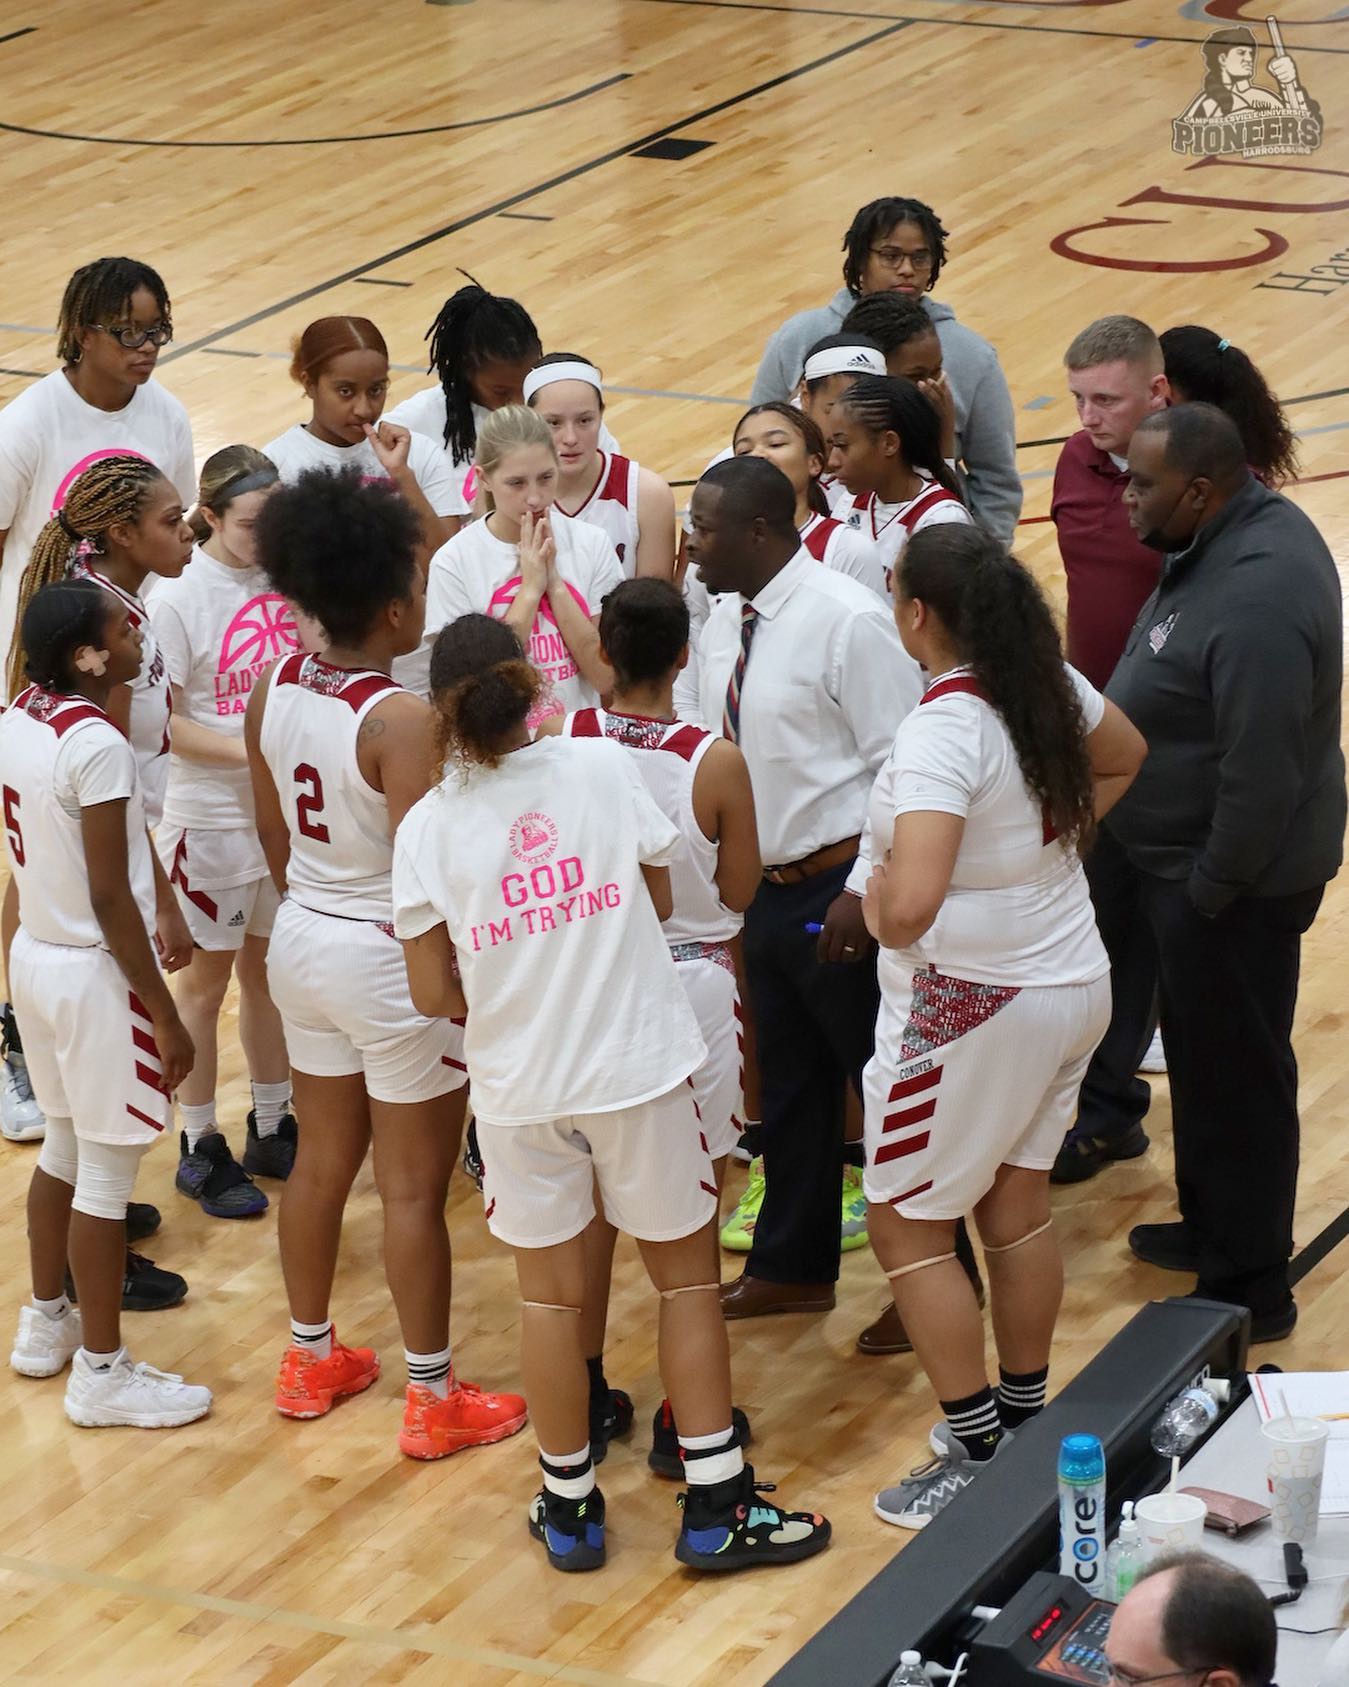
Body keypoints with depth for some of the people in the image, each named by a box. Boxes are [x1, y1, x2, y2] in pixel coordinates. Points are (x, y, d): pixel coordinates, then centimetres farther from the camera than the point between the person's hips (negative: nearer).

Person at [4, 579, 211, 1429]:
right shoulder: (97, 746, -24)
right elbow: (109, 898, -23)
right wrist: (166, 1015, -17)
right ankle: (102, 1372, 12)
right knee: (108, 1175, 3)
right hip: (95, 975, -9)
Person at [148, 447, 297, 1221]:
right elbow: (167, 725, -15)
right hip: (212, 818, -4)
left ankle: (272, 1130, 33)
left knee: (270, 970, 18)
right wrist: (254, 751, -25)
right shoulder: (178, 598, -16)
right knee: (207, 982, 9)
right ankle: (201, 1149, 22)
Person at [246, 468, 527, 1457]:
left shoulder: (275, 691, -3)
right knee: (414, 1187, 5)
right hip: (392, 962, -7)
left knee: (322, 1158, 21)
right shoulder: (403, 719, -25)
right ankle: (435, 1401, 16)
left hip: (304, 942, 7)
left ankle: (311, 1360, 35)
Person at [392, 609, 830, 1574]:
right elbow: (660, 904, 3)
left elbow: (434, 993, -2)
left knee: (551, 1294, 14)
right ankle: (716, 1505, 14)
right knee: (687, 1276, 12)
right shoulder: (604, 769, -7)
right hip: (638, 1064, -1)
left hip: (518, 1086, 1)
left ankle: (571, 1509, 23)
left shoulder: (429, 828, -6)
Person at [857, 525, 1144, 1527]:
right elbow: (1124, 758, 21)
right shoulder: (1050, 684, -2)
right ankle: (1026, 1424, 32)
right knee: (1018, 1204, 21)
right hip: (1072, 983, 8)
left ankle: (978, 1457, 10)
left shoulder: (944, 730, -27)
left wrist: (875, 891, -15)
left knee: (908, 1226, 7)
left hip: (973, 1006, -8)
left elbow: (910, 904, -37)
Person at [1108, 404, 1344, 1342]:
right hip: (1192, 860, 10)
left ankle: (1250, 1289, 16)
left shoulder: (1255, 600, -31)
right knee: (1203, 1053, 24)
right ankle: (1212, 1226, 42)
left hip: (1233, 882, -10)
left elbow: (1262, 774, -30)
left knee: (1235, 1073, 3)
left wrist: (1210, 888, -19)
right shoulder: (1237, 532, 1)